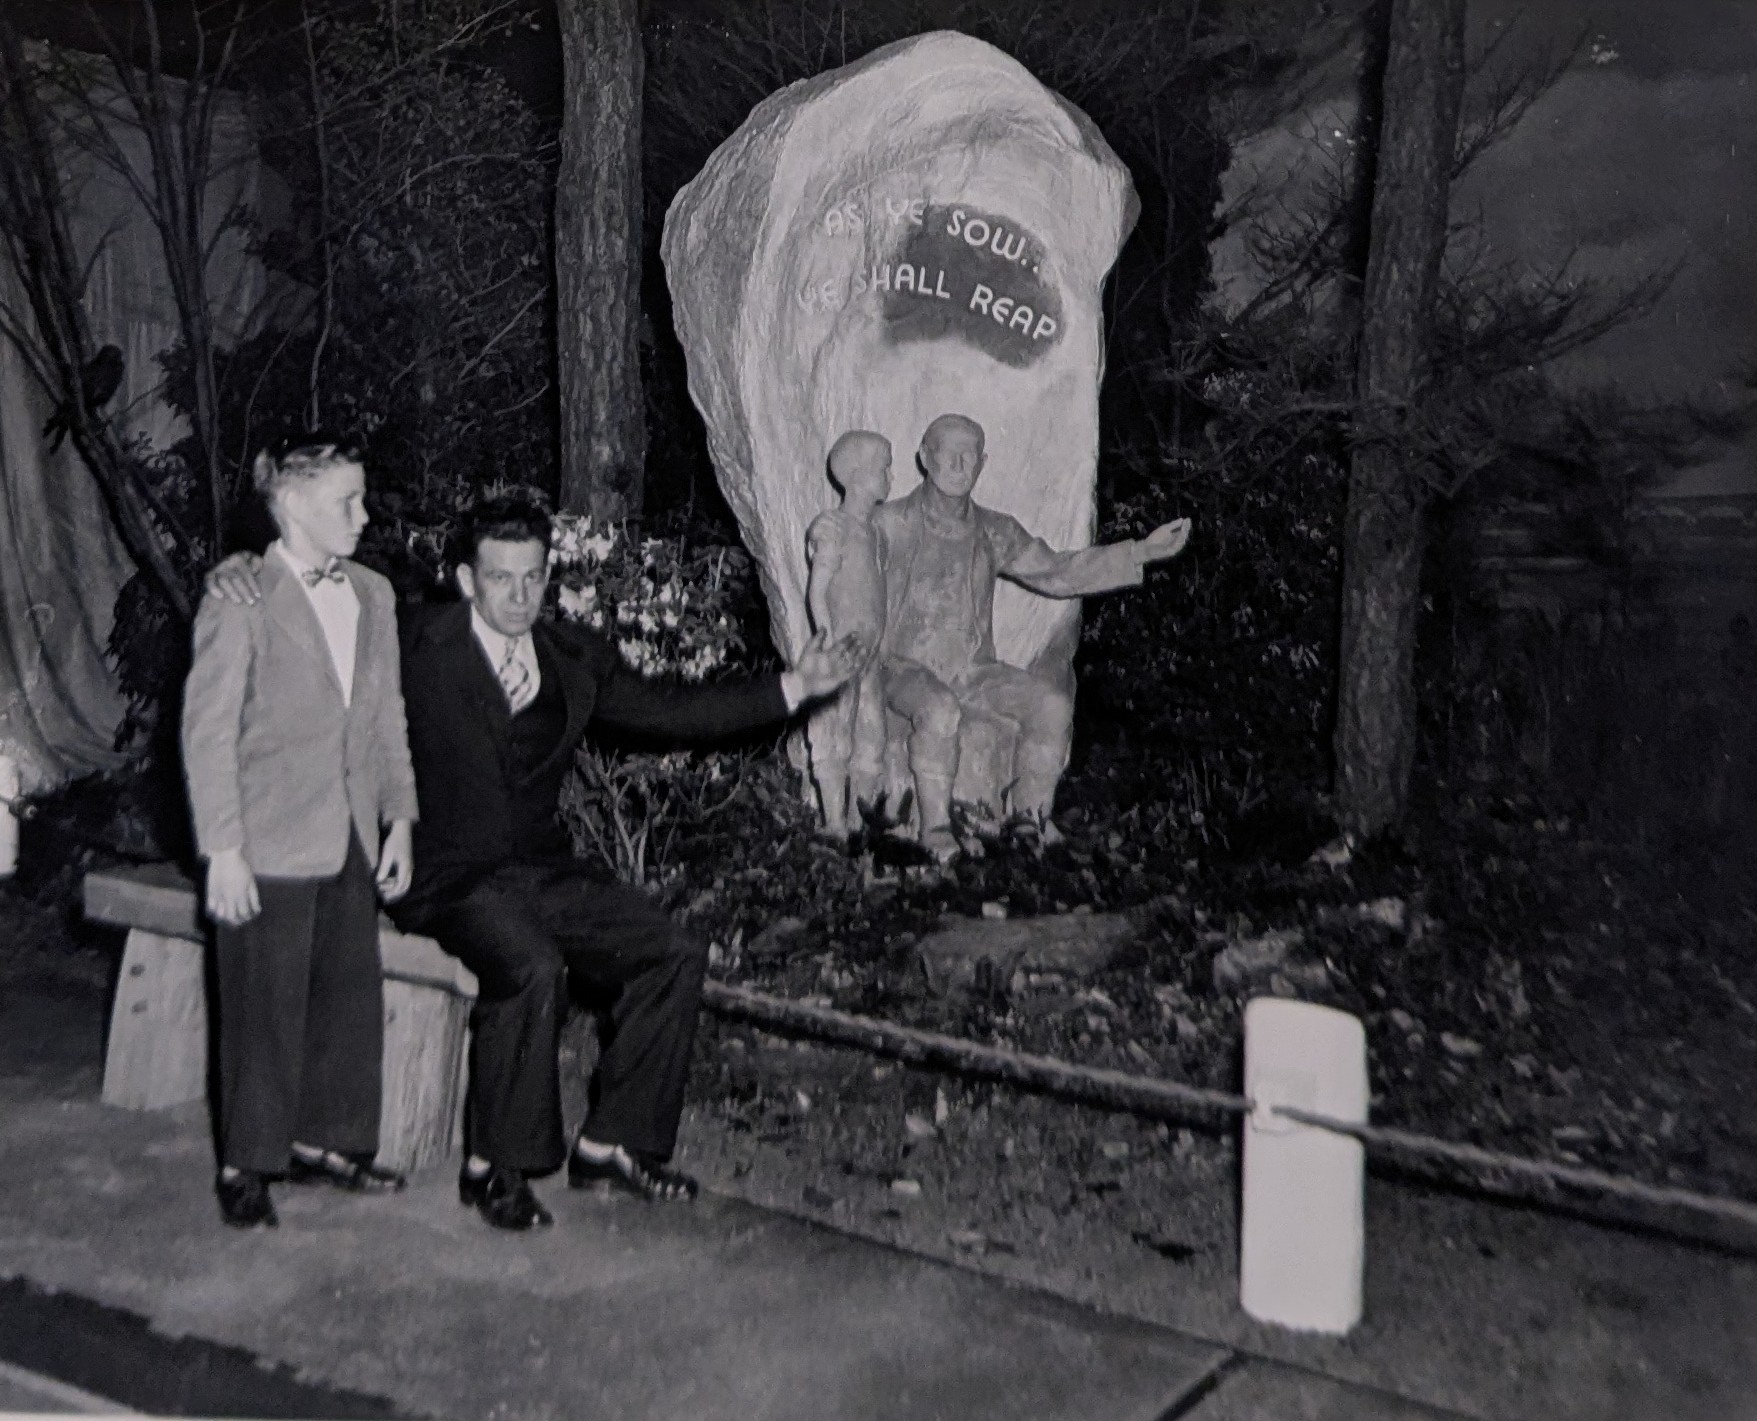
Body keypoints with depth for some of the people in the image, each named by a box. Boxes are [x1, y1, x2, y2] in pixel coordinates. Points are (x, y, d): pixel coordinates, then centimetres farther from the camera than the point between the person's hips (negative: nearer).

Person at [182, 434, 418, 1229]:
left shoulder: (373, 596, 10)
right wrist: (222, 849, -14)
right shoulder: (239, 598, -10)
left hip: (351, 841, 6)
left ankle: (324, 1139, 29)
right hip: (270, 845, -6)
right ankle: (246, 1165, 19)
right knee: (264, 1008, 3)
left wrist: (399, 820, 10)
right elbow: (207, 729, -11)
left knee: (351, 994, 12)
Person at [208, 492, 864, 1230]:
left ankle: (610, 1142, 5)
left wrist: (794, 687, 10)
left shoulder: (575, 657, 10)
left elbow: (667, 708, 15)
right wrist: (242, 569, -18)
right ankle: (494, 1167, -12)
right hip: (448, 877, -6)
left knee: (676, 953, -8)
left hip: (542, 872, 6)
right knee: (532, 969, -33)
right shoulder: (416, 642, -3)